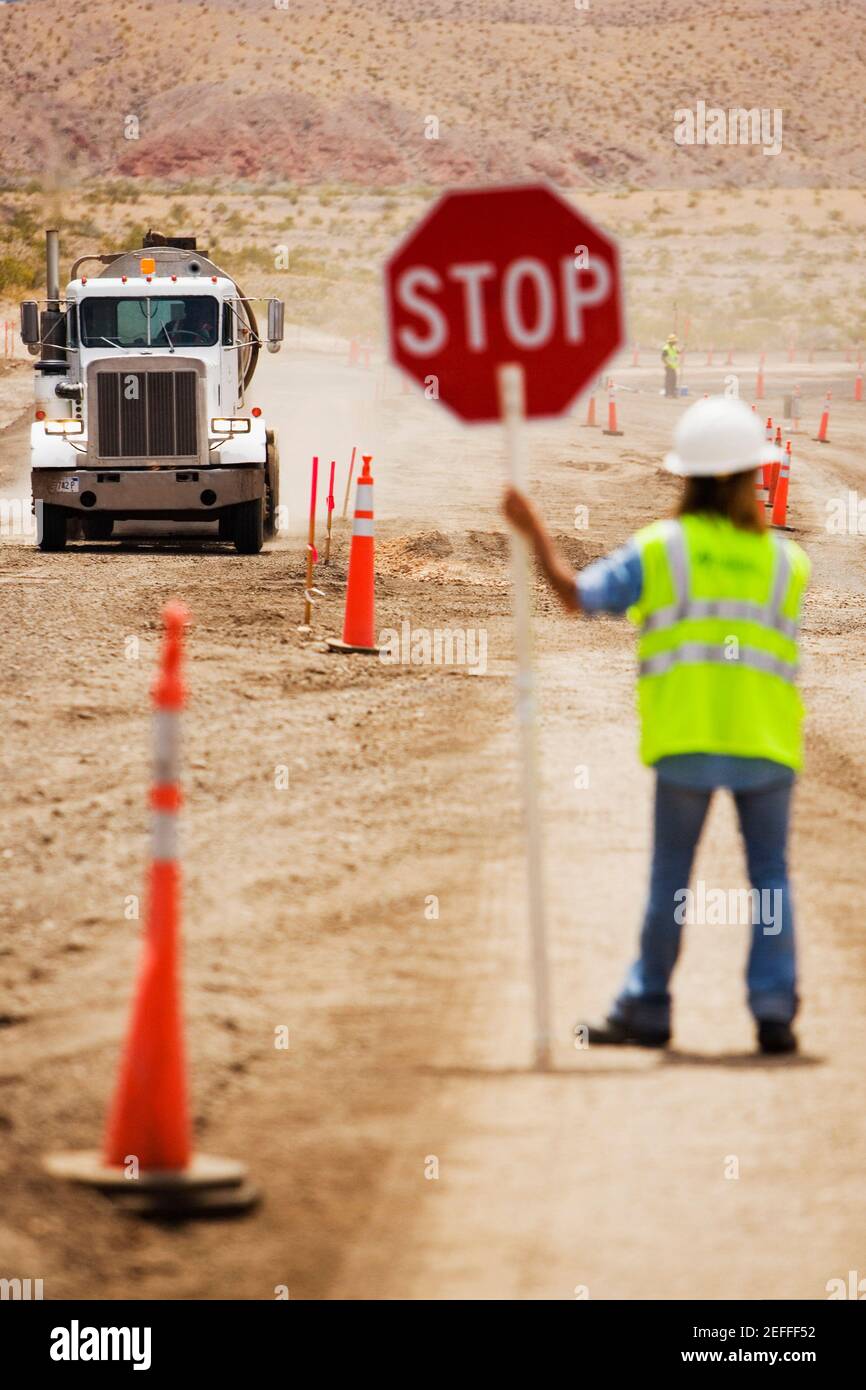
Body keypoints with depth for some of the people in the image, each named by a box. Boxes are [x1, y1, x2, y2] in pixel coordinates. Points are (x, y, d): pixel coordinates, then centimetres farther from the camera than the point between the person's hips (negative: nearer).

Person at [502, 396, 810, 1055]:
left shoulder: (660, 548, 0)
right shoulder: (786, 560, 4)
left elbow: (578, 594, -3)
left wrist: (536, 533, 7)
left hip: (685, 740, 0)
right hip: (765, 741, 0)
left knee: (670, 878, 8)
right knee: (770, 875, 7)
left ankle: (647, 1009, 13)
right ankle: (774, 1007, -4)